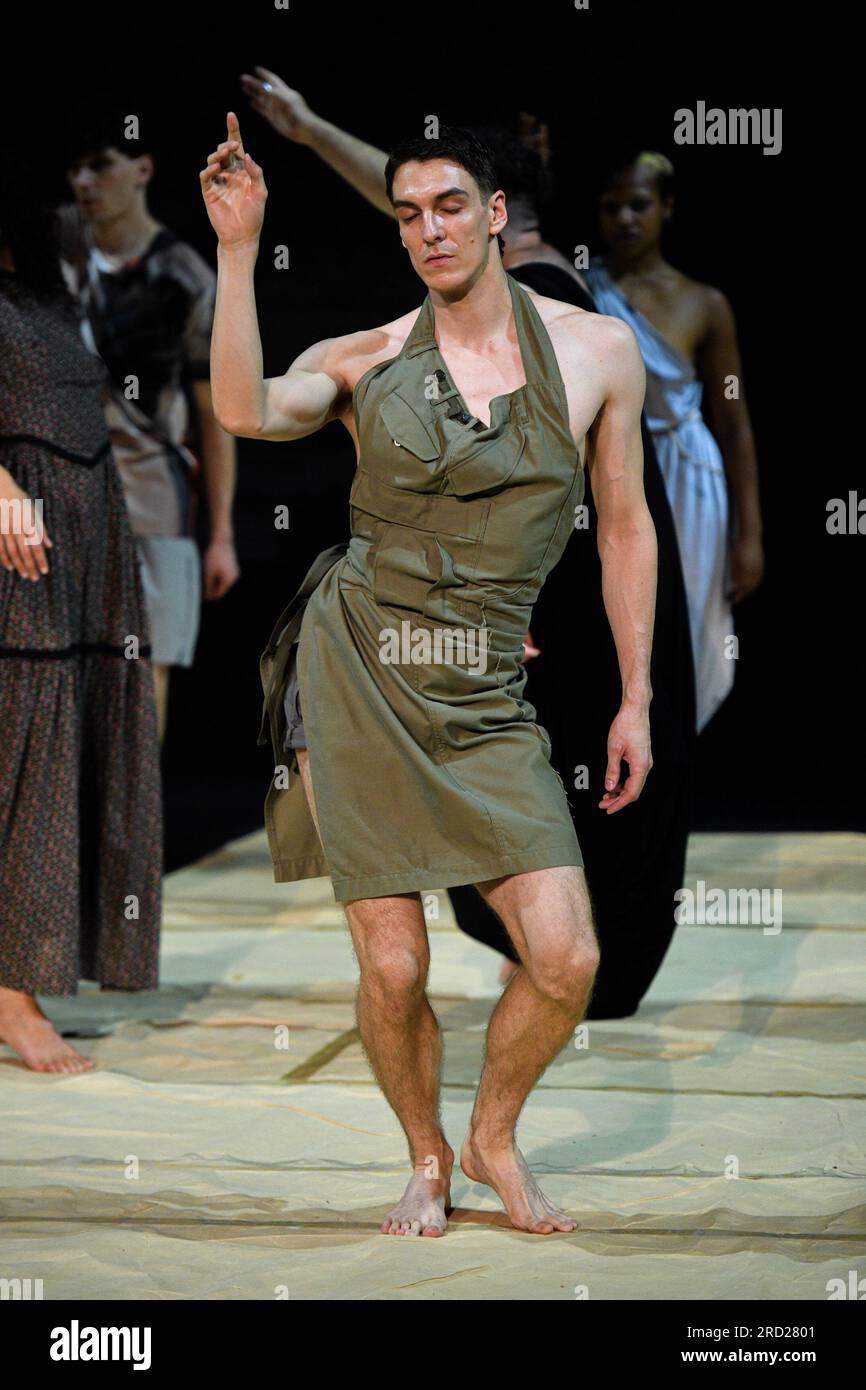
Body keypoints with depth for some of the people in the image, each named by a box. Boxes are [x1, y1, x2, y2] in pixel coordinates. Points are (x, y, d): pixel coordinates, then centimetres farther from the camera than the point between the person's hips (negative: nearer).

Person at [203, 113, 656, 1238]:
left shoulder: (598, 350, 6)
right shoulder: (366, 361, 3)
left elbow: (626, 529, 11)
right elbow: (246, 411, -18)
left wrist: (636, 699, 10)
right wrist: (238, 250, -20)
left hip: (484, 703, 1)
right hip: (354, 673, -1)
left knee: (567, 960, -9)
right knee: (392, 969, -1)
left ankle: (495, 1136, 20)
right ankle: (428, 1161, 26)